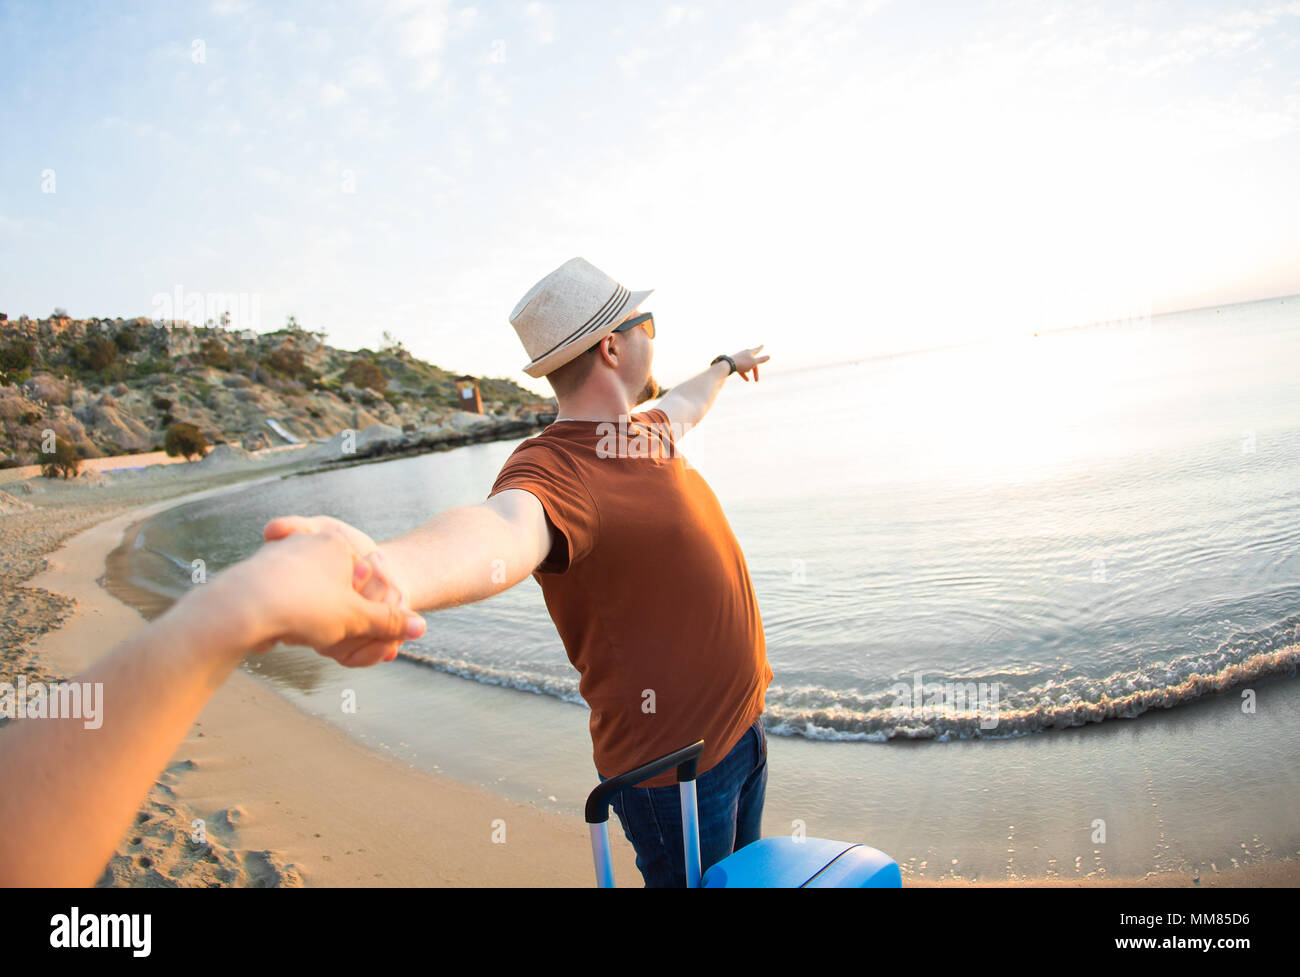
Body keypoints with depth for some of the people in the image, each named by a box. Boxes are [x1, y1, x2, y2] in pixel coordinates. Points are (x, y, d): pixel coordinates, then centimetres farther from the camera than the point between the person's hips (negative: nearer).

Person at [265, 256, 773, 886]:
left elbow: (683, 403, 29)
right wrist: (385, 571, -72)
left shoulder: (649, 431, 4)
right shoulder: (555, 468, -26)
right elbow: (504, 529, -50)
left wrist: (725, 365, 50)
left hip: (741, 725, 9)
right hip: (672, 765, -9)